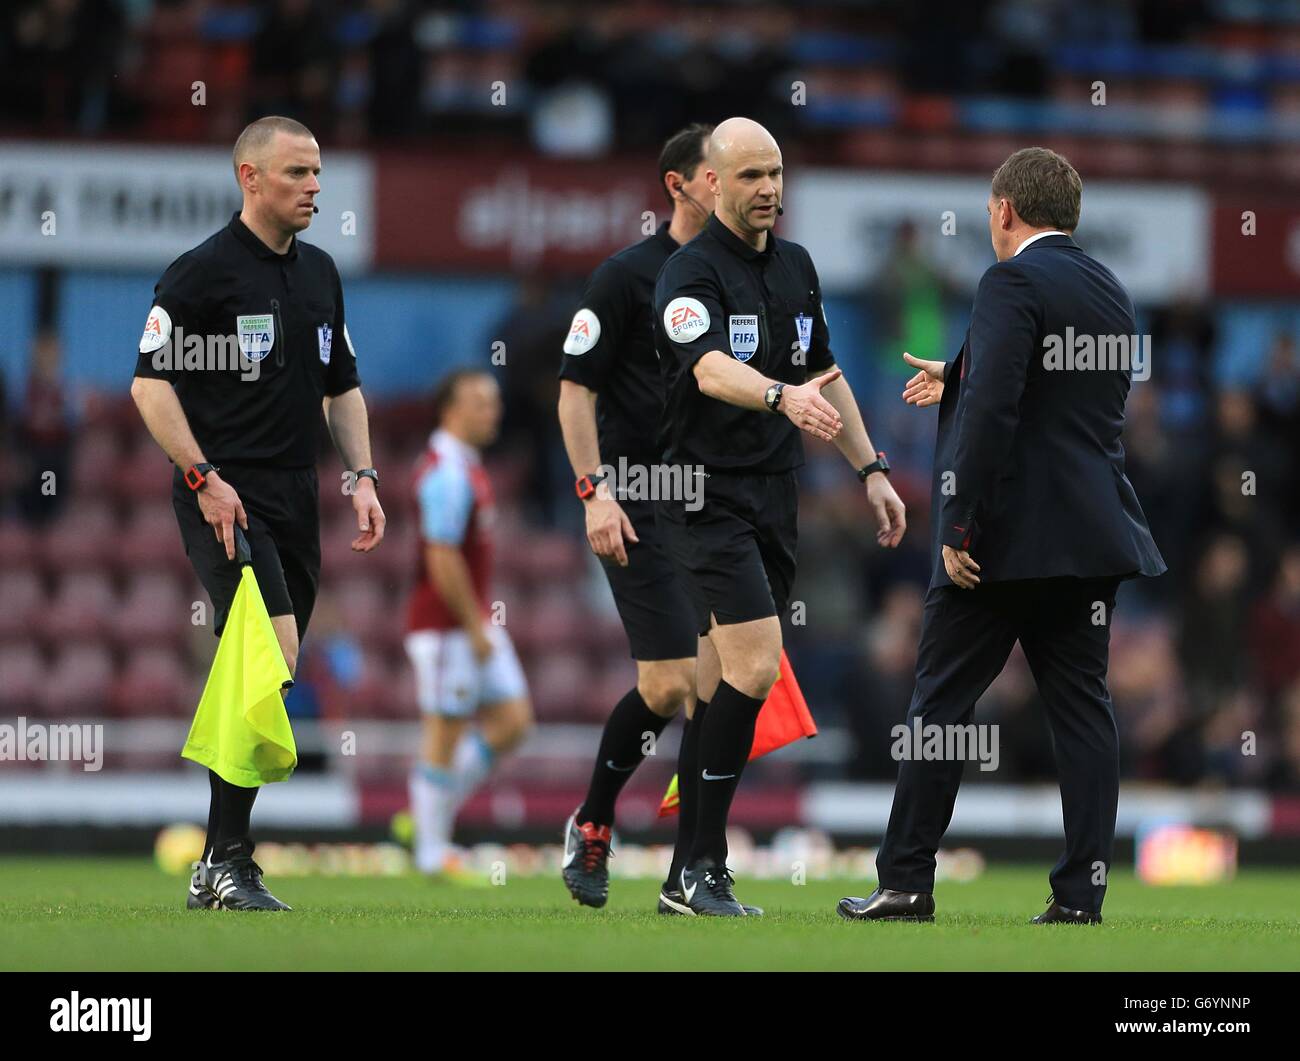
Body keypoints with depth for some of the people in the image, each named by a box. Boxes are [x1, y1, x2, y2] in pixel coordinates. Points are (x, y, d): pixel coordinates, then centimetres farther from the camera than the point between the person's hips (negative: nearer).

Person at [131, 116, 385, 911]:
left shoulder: (320, 273, 16)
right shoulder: (202, 272, -6)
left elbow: (343, 385, 24)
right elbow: (151, 382, -9)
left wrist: (363, 476, 11)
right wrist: (203, 477, -16)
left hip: (297, 500, 7)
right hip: (226, 500, -7)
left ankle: (220, 865, 13)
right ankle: (226, 861, -16)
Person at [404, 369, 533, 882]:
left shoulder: (465, 467, 15)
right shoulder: (446, 474, -17)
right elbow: (442, 558, -23)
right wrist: (474, 626, -21)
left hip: (476, 622, 10)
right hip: (447, 627, -10)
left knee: (513, 720, 8)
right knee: (445, 735, -4)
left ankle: (432, 814, 15)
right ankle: (432, 853, 3)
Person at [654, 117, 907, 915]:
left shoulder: (796, 266, 13)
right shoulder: (692, 274, -12)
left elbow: (826, 374, 23)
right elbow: (710, 368, -30)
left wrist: (871, 469, 18)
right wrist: (784, 396, -48)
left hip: (776, 491, 7)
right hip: (709, 491, -7)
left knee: (721, 679, 7)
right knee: (756, 666, -17)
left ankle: (687, 866, 10)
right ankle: (704, 862, -11)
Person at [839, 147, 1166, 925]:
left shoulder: (1014, 283, -12)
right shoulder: (1111, 293, 14)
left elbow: (994, 412, -21)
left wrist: (960, 528, -19)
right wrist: (957, 384, 35)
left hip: (1011, 537, -7)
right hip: (1093, 534, 7)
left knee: (942, 702, 2)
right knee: (1082, 708, 5)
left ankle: (907, 882, 4)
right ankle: (1082, 896, 1)